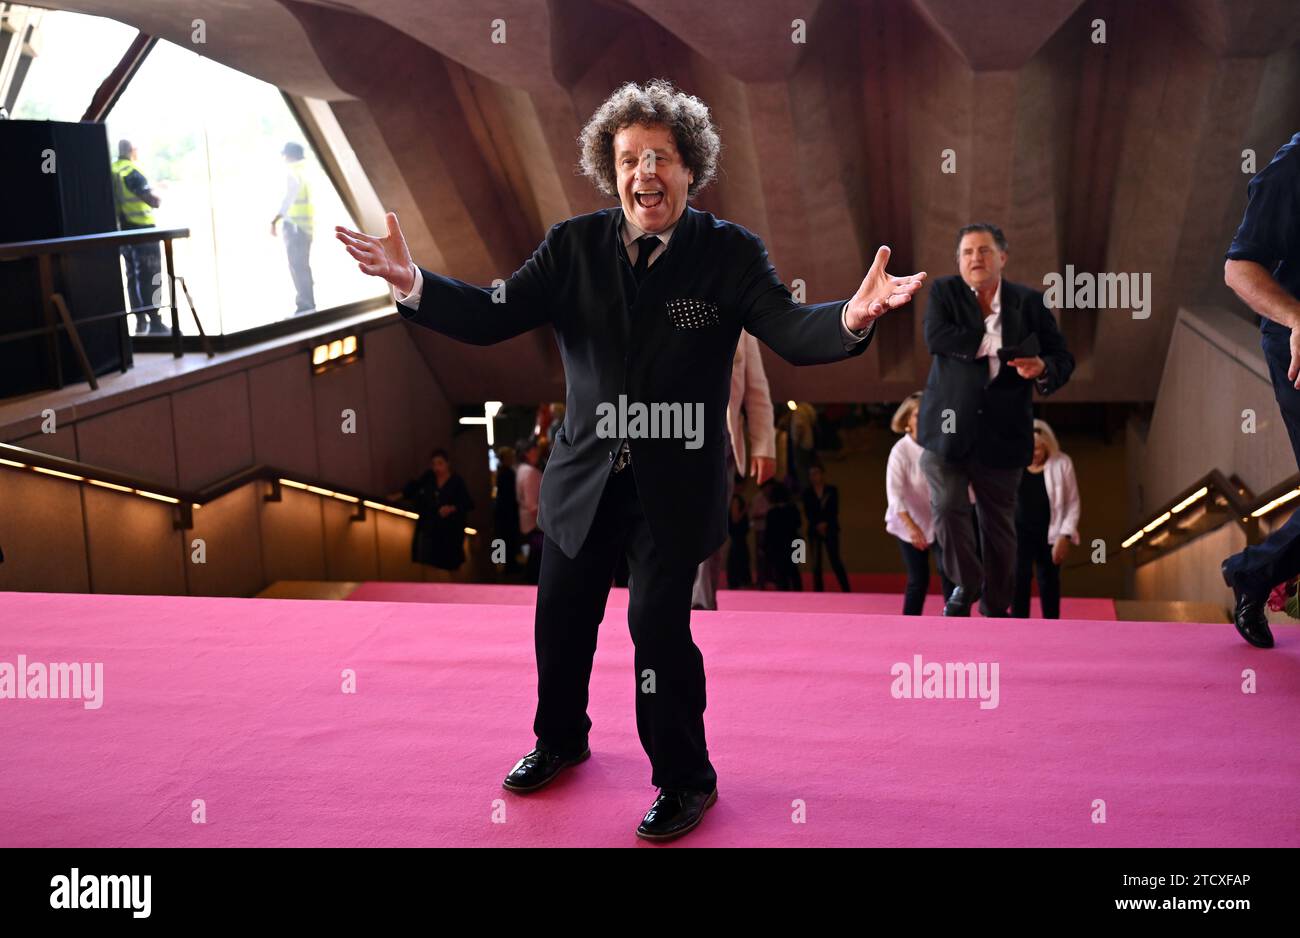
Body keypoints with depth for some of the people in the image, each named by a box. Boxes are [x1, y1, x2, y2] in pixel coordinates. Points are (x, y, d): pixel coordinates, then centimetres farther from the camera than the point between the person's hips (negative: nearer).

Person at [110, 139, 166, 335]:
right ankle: (155, 322, -5)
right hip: (142, 230, -8)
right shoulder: (132, 172, -17)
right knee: (150, 278, -5)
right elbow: (153, 201, -24)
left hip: (123, 231, 8)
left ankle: (141, 321, 15)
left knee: (133, 277, 12)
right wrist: (159, 196, -2)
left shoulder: (111, 171, 8)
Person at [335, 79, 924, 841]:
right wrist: (412, 284, -28)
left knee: (660, 627, -3)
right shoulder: (573, 246, -4)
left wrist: (852, 317, -45)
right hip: (586, 476, 4)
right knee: (561, 618, 17)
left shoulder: (729, 252, -11)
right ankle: (561, 739, 45)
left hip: (677, 485, -3)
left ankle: (686, 779, 22)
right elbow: (492, 319, -10)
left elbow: (791, 333, -23)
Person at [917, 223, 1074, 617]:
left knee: (998, 522, 9)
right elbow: (936, 336, -17)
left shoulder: (1030, 302, 5)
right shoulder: (944, 292, 2)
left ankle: (996, 606, 25)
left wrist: (1042, 369, -19)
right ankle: (966, 584, 17)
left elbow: (1063, 359, 6)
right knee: (947, 508, -8)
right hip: (948, 425, -1)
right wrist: (999, 345, -17)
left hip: (1001, 433, 1)